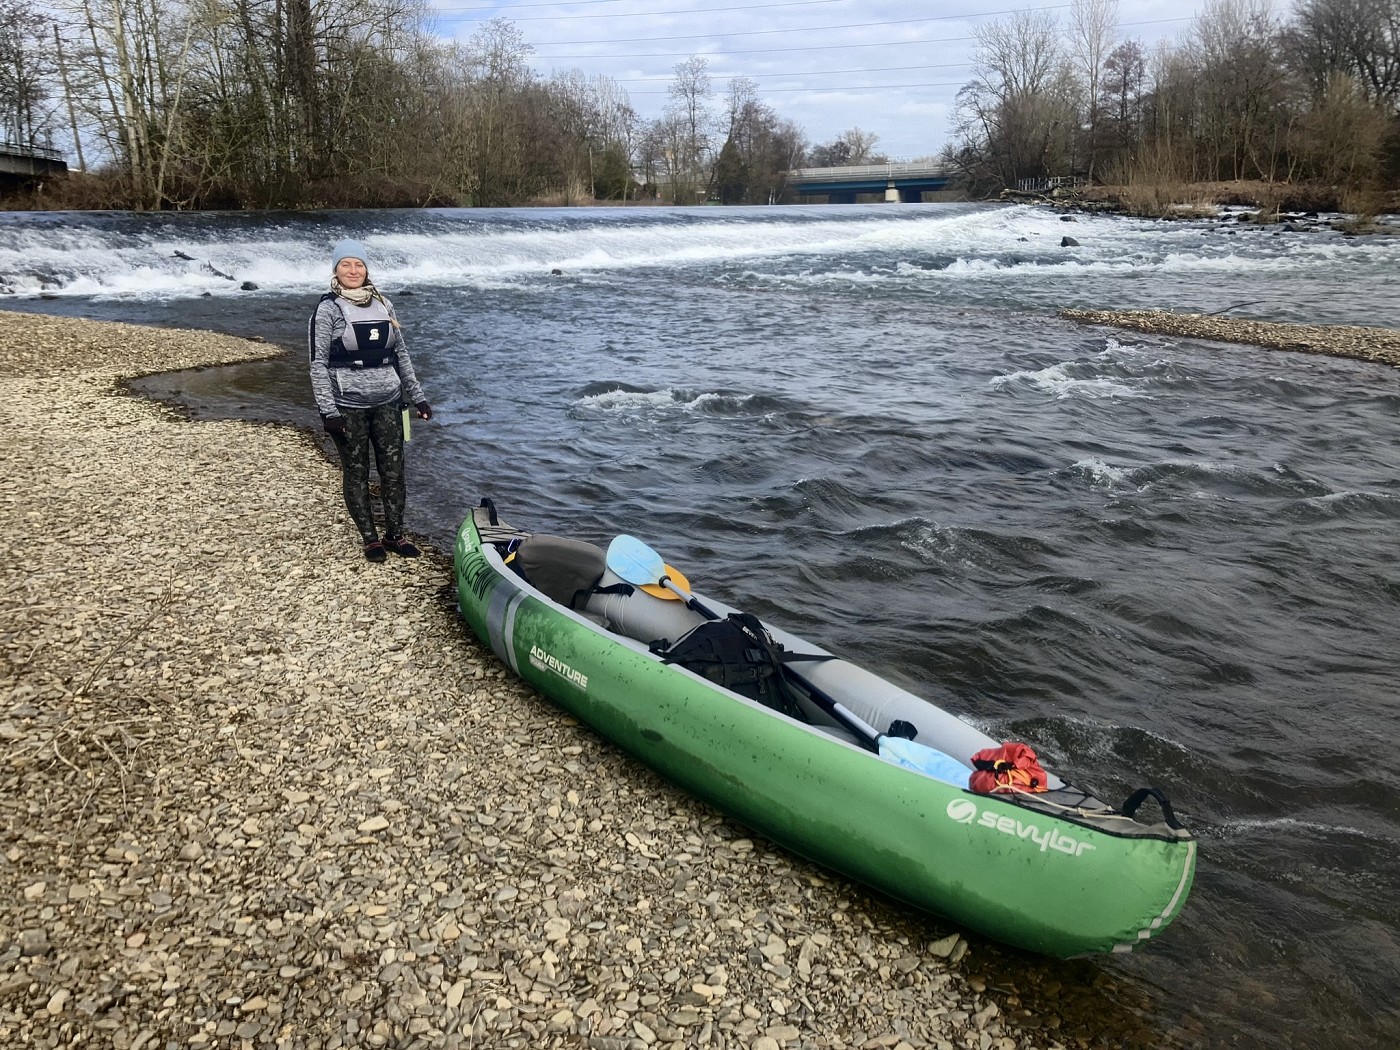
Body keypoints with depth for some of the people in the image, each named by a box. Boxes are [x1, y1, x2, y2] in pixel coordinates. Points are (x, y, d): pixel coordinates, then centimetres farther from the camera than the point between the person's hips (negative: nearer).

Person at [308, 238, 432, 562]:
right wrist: (328, 411, -14)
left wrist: (417, 397, 11)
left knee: (394, 470, 6)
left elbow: (400, 354, 14)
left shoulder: (383, 304, 8)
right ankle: (370, 538, 17)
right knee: (356, 473, 6)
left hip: (387, 402, 4)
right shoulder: (328, 309, -5)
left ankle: (395, 534, 19)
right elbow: (318, 364, -7)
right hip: (349, 406, -4)